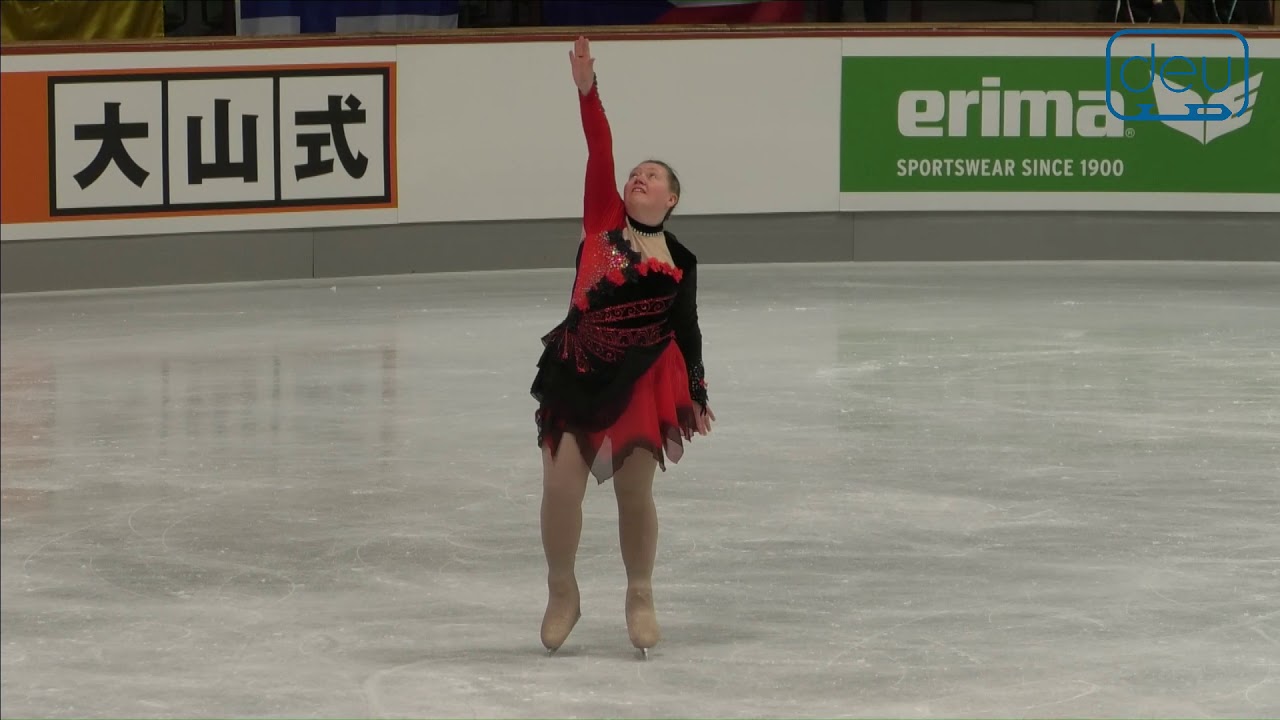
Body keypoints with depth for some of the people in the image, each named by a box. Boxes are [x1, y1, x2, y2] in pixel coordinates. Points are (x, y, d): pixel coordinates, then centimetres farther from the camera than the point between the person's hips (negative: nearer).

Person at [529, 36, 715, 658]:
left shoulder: (679, 263, 3)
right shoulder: (603, 220, 3)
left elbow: (685, 330, 10)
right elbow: (599, 153, -7)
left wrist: (695, 396, 9)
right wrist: (587, 91, -18)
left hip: (643, 381, 0)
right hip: (577, 373, 0)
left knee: (634, 493, 5)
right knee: (560, 487, -5)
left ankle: (640, 598, 25)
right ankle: (562, 594, 16)